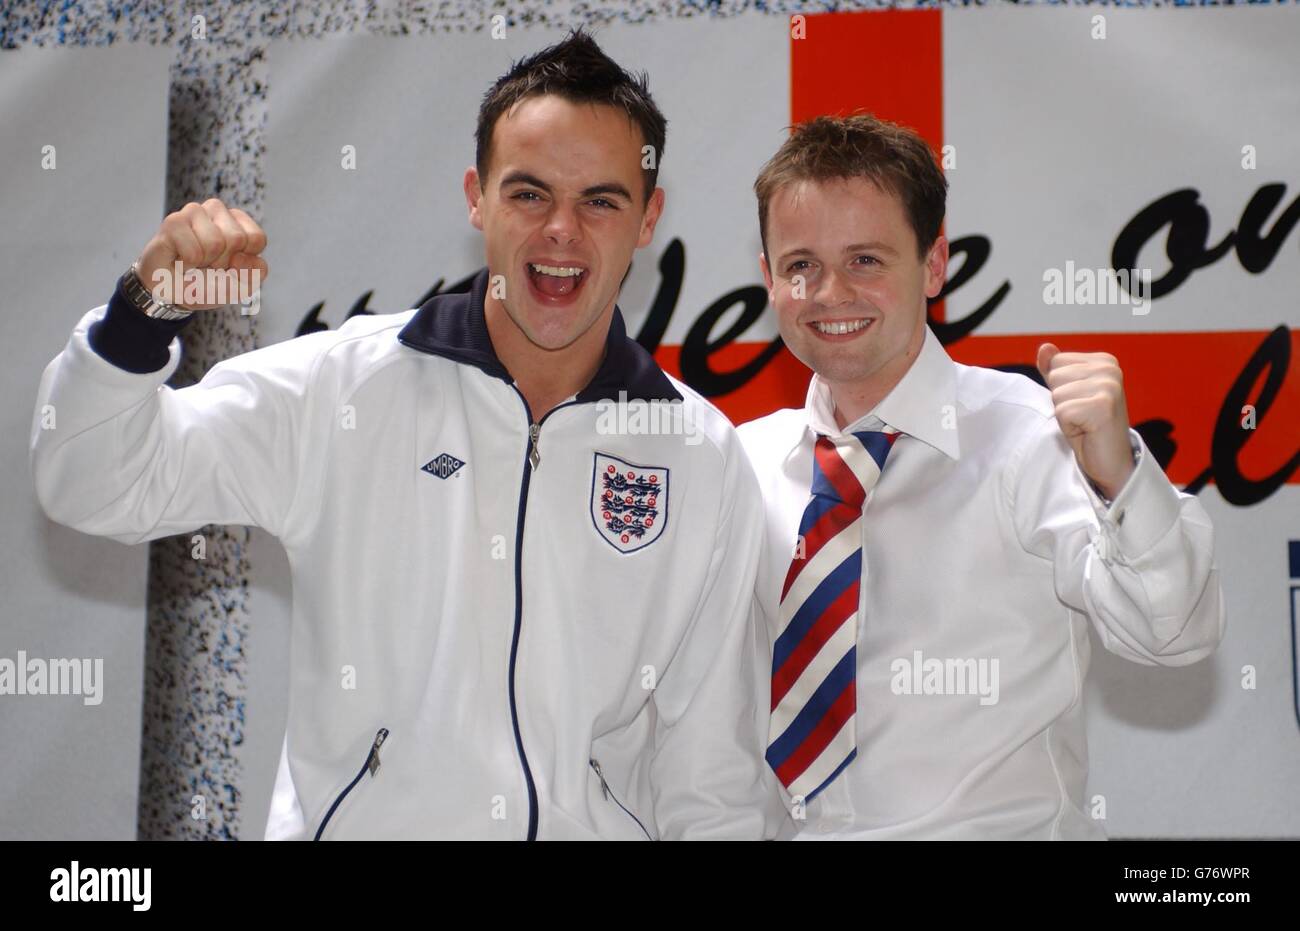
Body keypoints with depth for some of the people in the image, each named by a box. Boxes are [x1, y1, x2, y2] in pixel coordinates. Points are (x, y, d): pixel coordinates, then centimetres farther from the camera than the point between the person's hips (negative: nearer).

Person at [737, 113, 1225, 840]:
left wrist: (1118, 478, -32)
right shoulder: (745, 462, 6)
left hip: (996, 827, -3)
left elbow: (1174, 636, -18)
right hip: (779, 824, 3)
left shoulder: (1029, 440, -8)